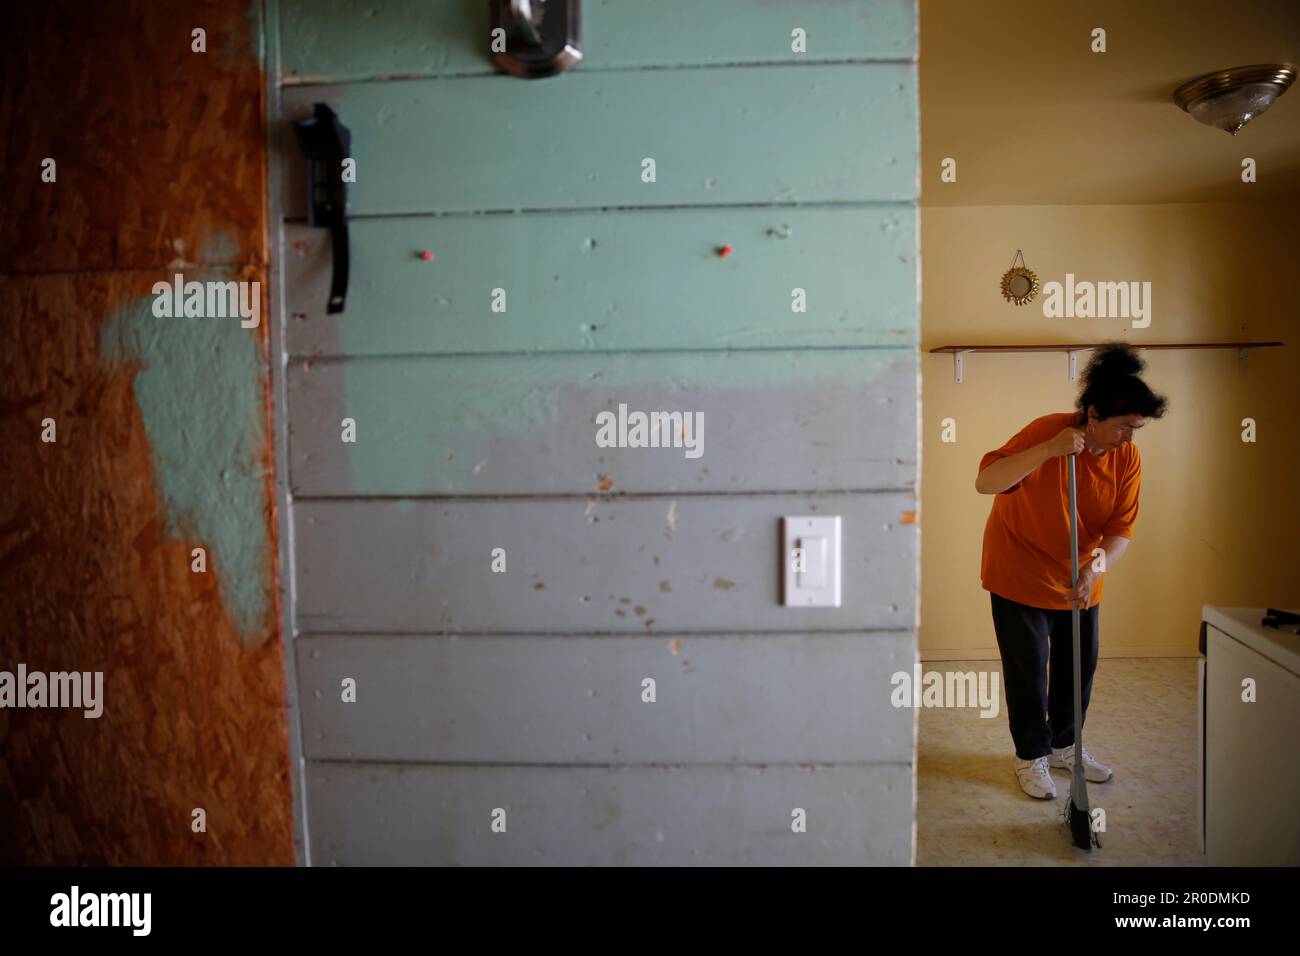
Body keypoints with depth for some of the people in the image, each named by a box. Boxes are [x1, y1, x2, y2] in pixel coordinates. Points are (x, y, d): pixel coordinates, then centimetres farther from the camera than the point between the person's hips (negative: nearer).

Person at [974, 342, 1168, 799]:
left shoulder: (1128, 458, -9)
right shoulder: (1047, 430, -24)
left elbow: (1120, 528, -9)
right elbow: (985, 482, -34)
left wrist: (1096, 568, -27)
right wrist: (1049, 450, -43)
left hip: (1080, 579, 5)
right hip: (1020, 573, -5)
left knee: (1079, 666, 14)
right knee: (1028, 671, 3)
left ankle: (1064, 745, 36)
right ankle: (1031, 755, 23)